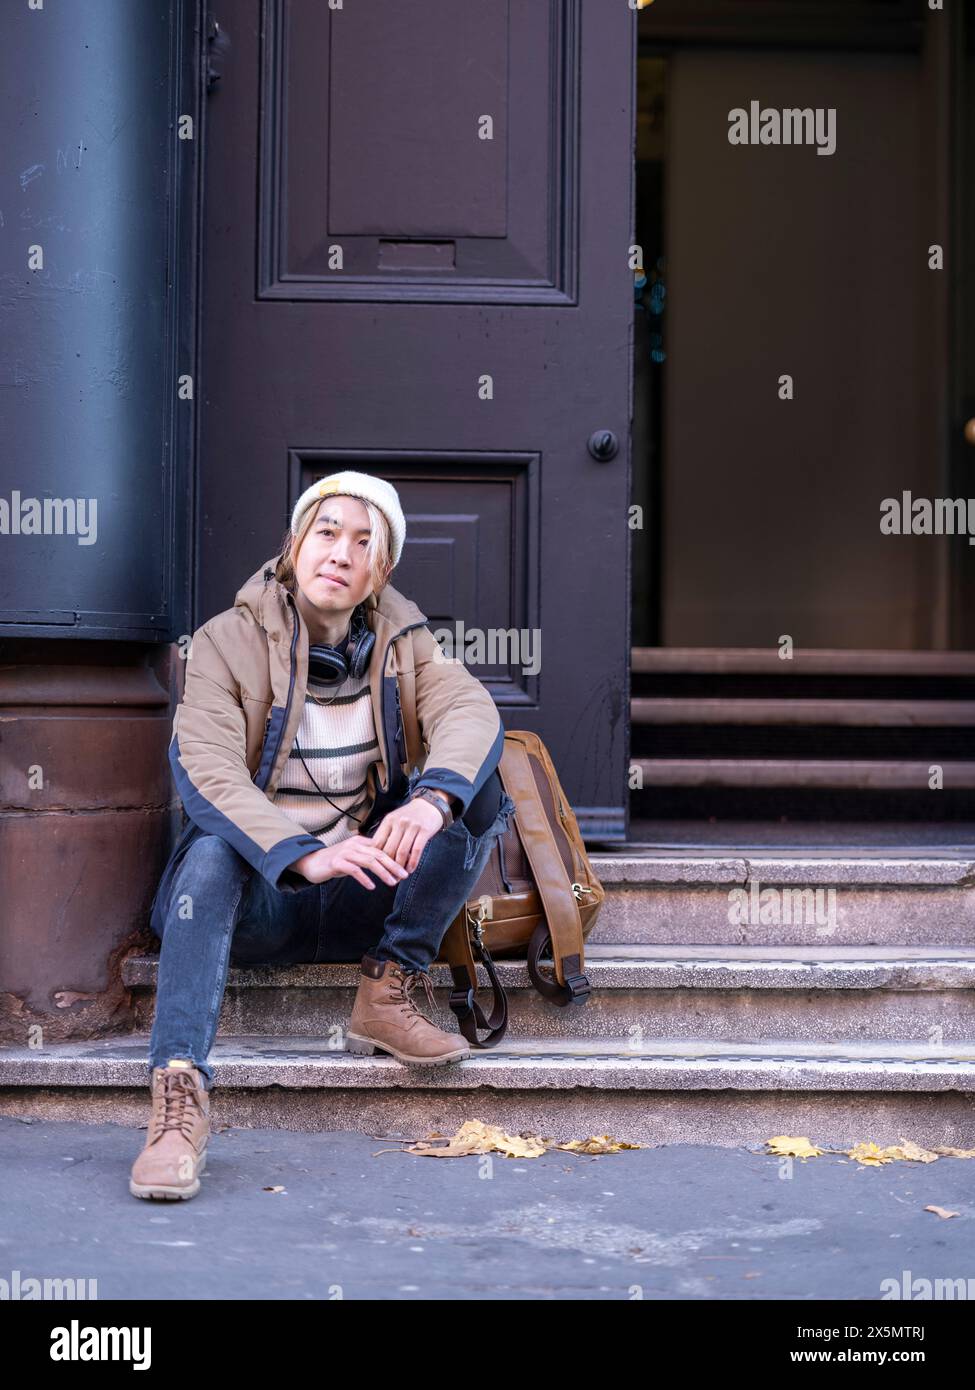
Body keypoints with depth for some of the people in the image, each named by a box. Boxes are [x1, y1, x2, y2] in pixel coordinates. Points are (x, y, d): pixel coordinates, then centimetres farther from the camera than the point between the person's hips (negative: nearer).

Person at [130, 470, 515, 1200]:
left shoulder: (403, 640, 6)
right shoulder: (229, 641, -5)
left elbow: (472, 710, -14)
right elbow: (204, 768, -21)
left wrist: (434, 796, -38)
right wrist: (307, 857, -39)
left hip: (364, 899, 3)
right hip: (259, 900, -3)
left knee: (475, 785, -17)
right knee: (210, 849, -35)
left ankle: (390, 991, -15)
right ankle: (179, 1091, -42)